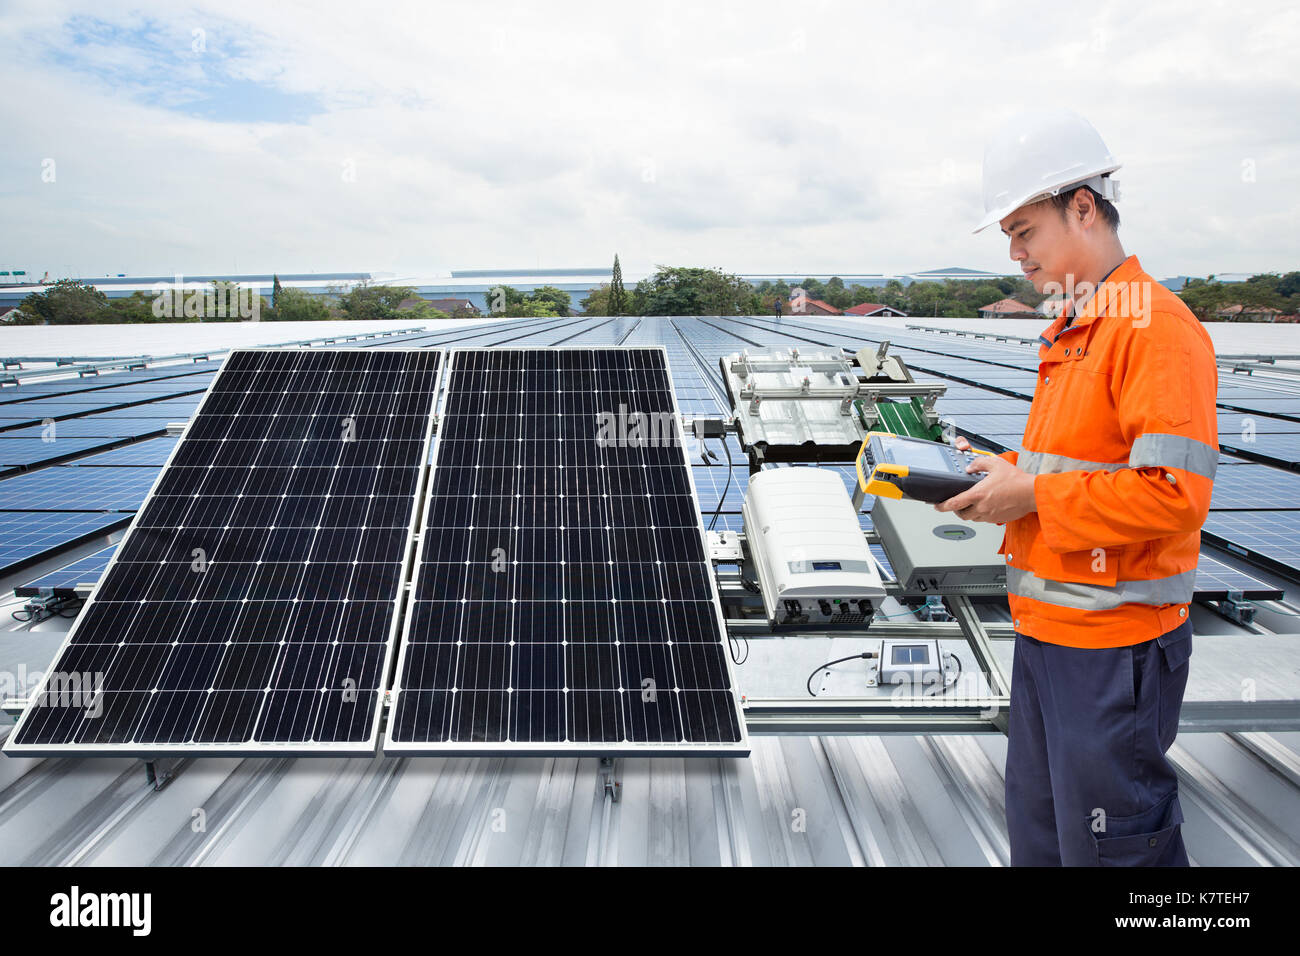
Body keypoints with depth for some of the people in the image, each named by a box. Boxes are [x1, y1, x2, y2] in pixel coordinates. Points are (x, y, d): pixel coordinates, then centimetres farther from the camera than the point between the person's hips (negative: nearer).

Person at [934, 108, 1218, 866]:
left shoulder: (1155, 325, -17)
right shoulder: (1070, 333, 14)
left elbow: (1175, 493, -25)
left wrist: (1033, 497, -19)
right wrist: (998, 470, 5)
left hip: (1114, 643, -9)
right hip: (1048, 631, 9)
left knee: (1113, 845, 6)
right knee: (1040, 836, 21)